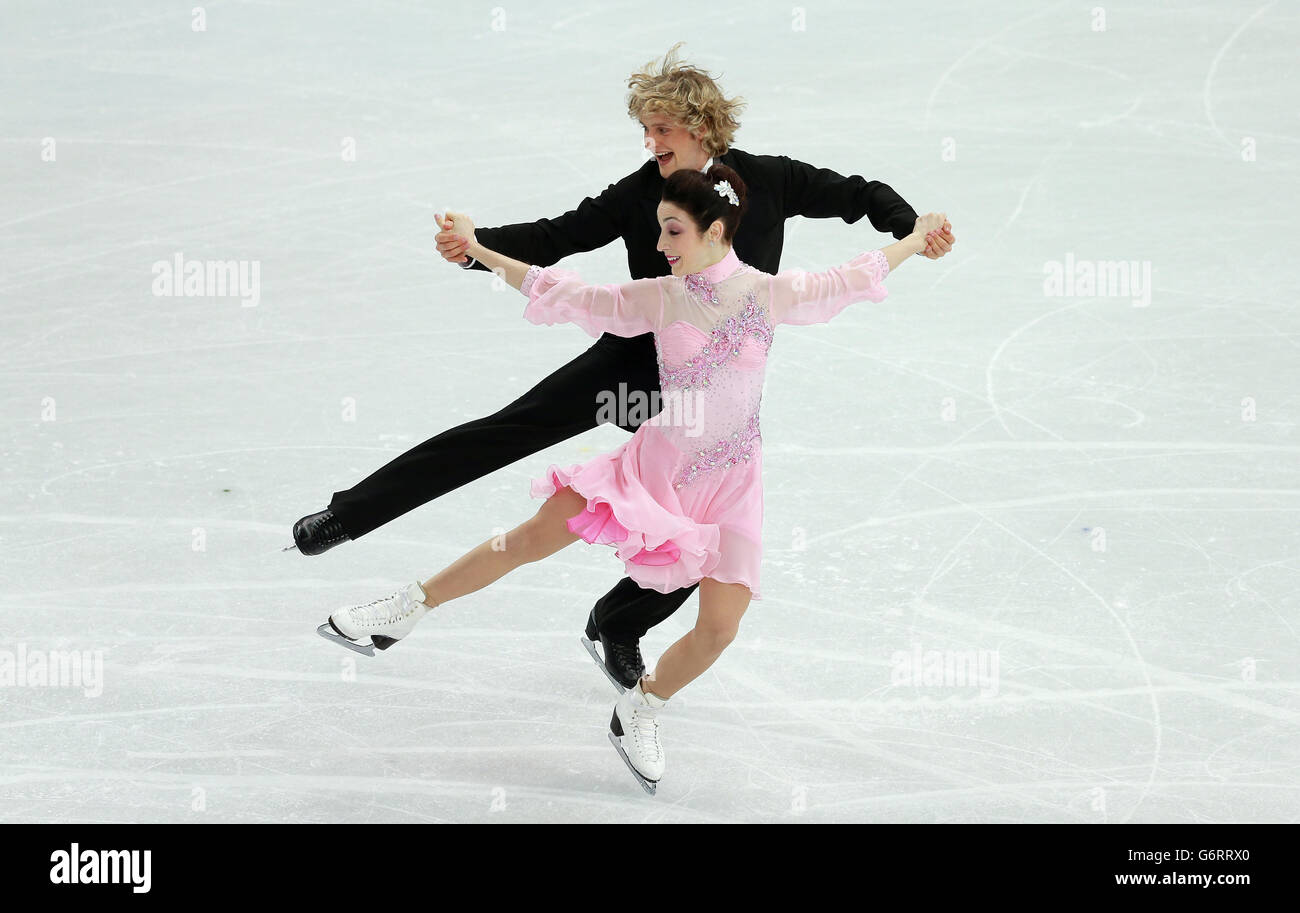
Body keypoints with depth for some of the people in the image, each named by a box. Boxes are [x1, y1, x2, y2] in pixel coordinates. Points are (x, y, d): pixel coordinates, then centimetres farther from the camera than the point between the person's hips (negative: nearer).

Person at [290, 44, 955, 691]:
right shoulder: (638, 194, -6)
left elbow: (858, 195, 4)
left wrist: (912, 228, -14)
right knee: (504, 432, -14)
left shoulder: (769, 182, -7)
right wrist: (475, 246, -27)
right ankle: (346, 515, -12)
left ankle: (617, 627, 27)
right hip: (632, 362, -1)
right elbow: (552, 238, -11)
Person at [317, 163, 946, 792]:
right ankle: (408, 609, 9)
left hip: (728, 484, -1)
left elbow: (850, 281, 7)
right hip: (656, 461, 1)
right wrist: (476, 249, 3)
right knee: (533, 538, -4)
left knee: (718, 628, -9)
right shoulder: (657, 297, -2)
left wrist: (918, 237, 13)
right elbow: (563, 293, 4)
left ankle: (640, 711, 17)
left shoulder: (770, 293, -6)